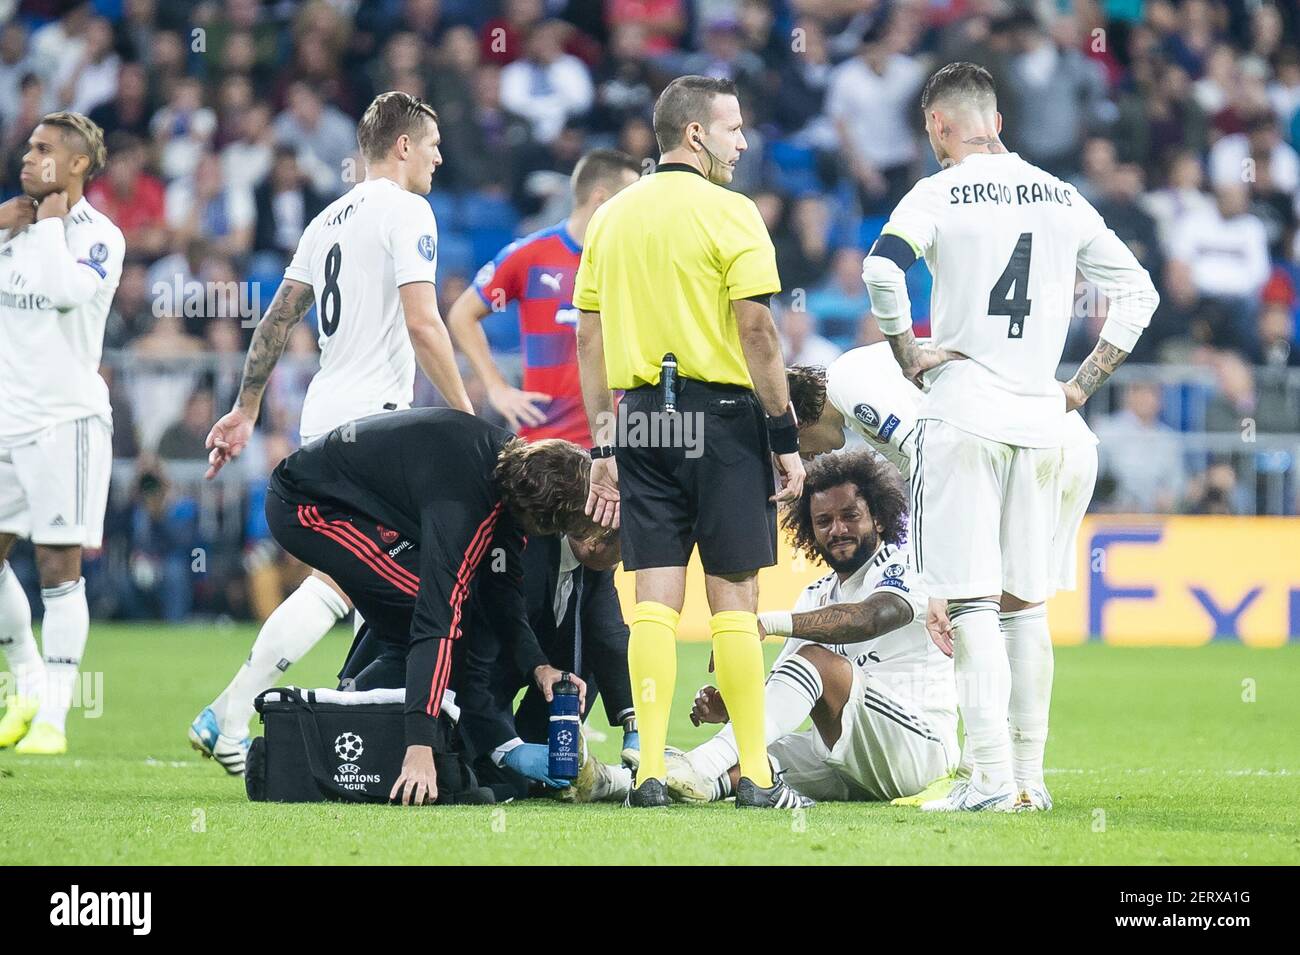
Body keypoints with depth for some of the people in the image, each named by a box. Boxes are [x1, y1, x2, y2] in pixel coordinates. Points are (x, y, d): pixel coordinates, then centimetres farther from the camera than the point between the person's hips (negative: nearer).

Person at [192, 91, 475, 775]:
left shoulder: (330, 219, 17)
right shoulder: (406, 211, -8)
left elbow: (277, 321, 19)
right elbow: (422, 324, -17)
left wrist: (244, 410, 23)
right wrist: (466, 413, -12)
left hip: (326, 415, 10)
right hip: (372, 417, -10)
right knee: (338, 583, -12)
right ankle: (228, 718, -17)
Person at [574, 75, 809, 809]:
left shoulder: (611, 217, 11)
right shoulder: (728, 212, -6)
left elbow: (590, 339, 11)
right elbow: (756, 330, -12)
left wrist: (604, 448, 14)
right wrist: (786, 438, -7)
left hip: (639, 417, 5)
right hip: (720, 416, -4)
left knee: (655, 599, 4)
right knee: (734, 598, 0)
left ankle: (651, 771, -2)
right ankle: (755, 776, 2)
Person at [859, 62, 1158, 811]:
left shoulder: (942, 194, -3)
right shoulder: (1062, 198, 12)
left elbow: (884, 267, -21)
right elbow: (1137, 292, 14)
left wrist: (908, 356, -10)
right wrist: (1083, 385, 15)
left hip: (964, 410, -5)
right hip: (1041, 417, 5)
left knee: (969, 604, -6)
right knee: (1025, 602, 12)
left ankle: (993, 778, -13)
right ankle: (1027, 773, 13)